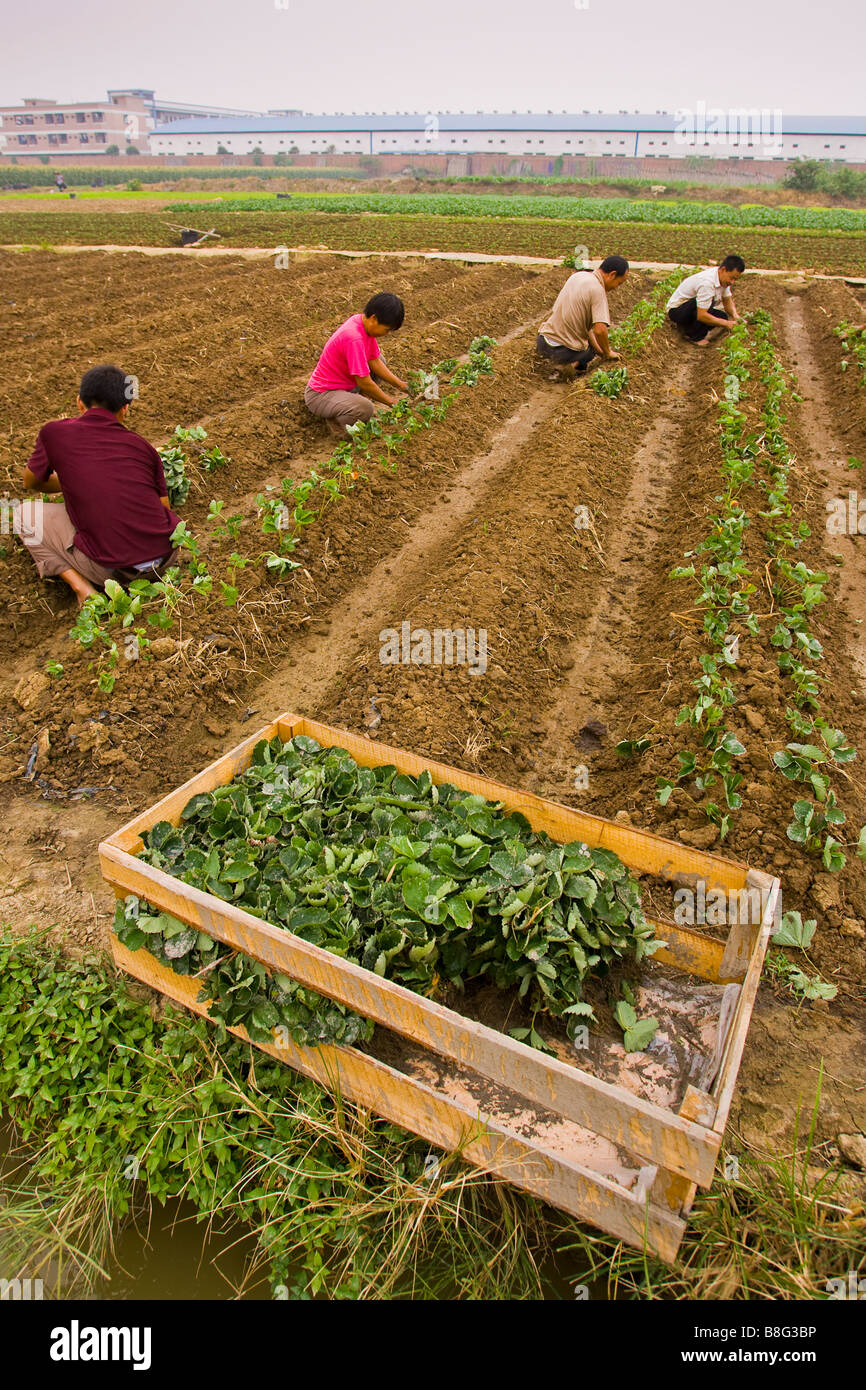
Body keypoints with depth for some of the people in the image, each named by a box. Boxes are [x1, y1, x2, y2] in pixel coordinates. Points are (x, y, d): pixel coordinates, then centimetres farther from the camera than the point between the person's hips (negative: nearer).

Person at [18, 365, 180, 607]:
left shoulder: (54, 432, 3)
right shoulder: (142, 446, 9)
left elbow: (31, 483, 21)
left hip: (111, 568, -4)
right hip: (167, 556, 4)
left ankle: (82, 587, 0)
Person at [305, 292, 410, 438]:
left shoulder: (364, 322, -3)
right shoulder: (353, 338, -31)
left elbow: (374, 361, 4)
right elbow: (364, 382, -27)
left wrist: (400, 384, -1)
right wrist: (389, 401, -14)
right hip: (320, 395, -10)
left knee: (380, 359, 18)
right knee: (365, 409, -36)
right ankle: (335, 419, -4)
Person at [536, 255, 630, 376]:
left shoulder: (578, 275, 9)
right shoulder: (598, 290, -16)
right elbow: (600, 330, -27)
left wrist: (599, 349, 16)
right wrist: (607, 353, -7)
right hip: (564, 351, -6)